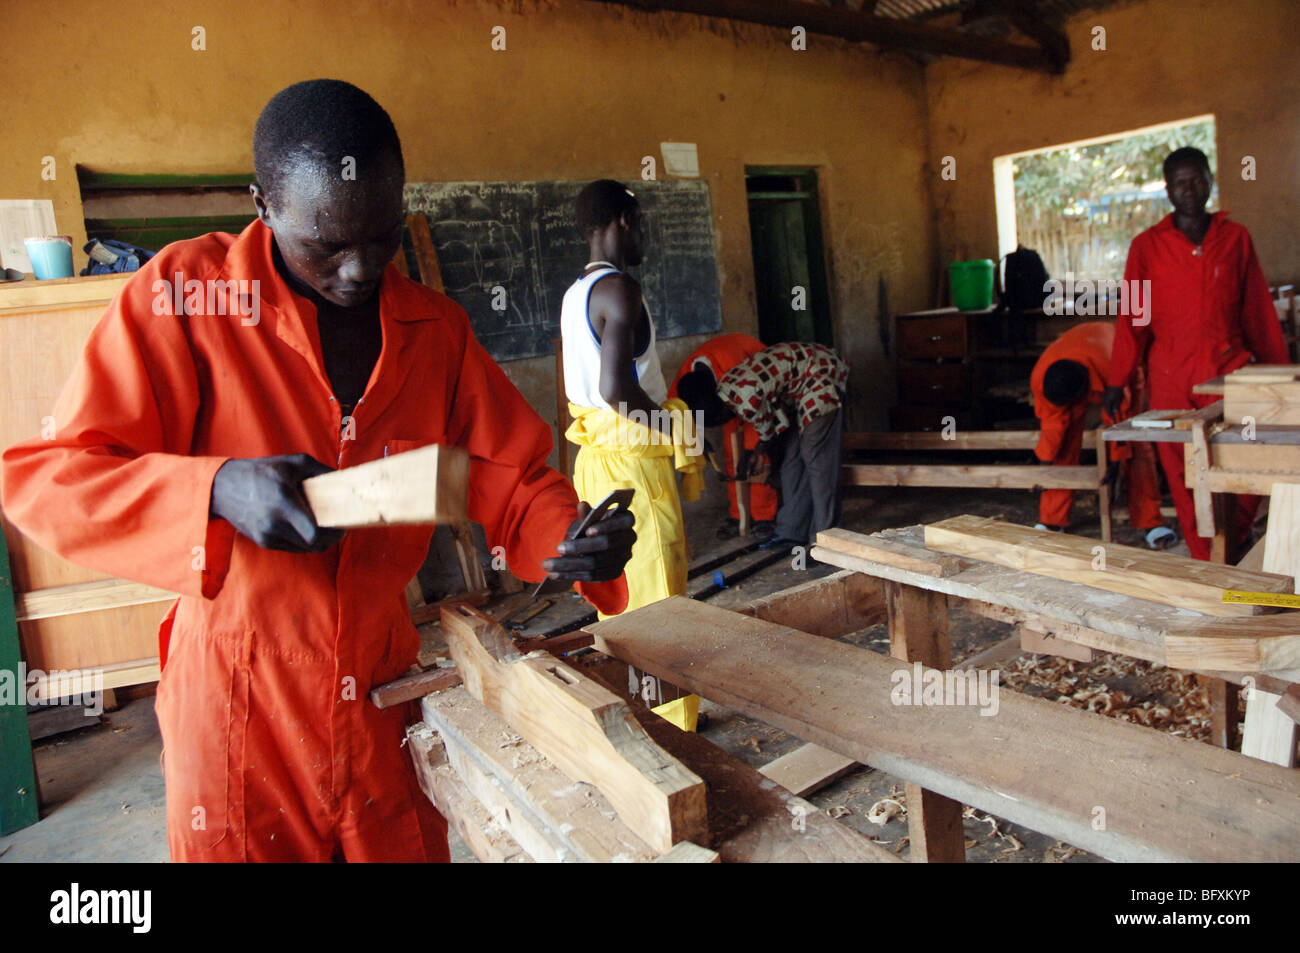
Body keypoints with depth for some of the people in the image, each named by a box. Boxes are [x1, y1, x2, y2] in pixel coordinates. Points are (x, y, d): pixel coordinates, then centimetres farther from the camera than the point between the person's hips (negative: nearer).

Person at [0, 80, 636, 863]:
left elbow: (508, 471, 3)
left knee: (410, 846, 16)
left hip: (385, 690, 4)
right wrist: (217, 489, -29)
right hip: (241, 705, -3)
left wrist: (572, 536, -18)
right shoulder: (184, 295, -11)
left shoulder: (435, 326, 2)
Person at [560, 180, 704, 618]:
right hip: (632, 458, -9)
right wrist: (673, 427, -12)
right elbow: (615, 387, -26)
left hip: (595, 461, 9)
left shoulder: (574, 293, 14)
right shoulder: (618, 288, -15)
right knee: (656, 594, -2)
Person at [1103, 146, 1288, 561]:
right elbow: (1132, 317, 5)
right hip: (1170, 379, -1)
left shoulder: (1236, 238, 10)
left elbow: (1258, 312, 12)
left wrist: (1278, 373, 13)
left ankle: (1237, 536, 27)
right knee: (1185, 479, 0)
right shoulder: (1147, 246, 6)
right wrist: (1117, 380, 2)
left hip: (1230, 370, 1)